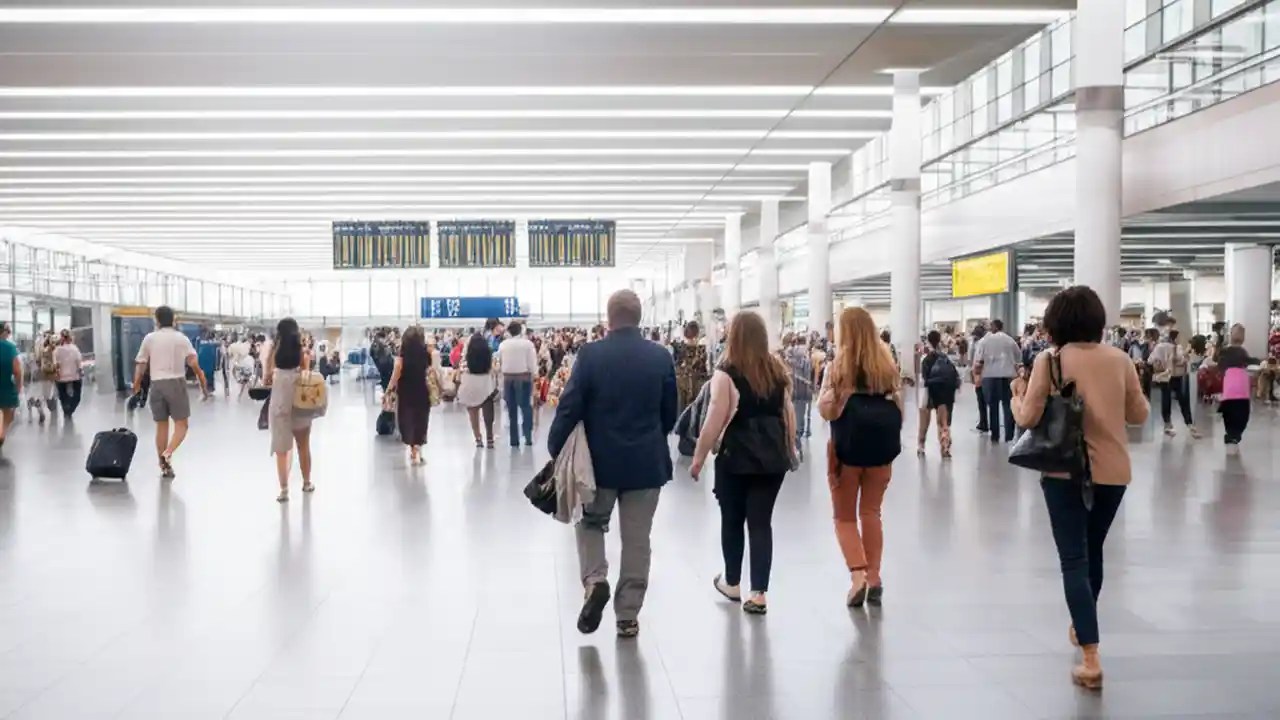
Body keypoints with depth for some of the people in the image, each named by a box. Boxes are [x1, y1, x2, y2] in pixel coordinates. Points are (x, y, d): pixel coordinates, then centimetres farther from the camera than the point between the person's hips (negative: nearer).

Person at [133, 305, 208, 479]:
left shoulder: (149, 338, 4)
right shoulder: (181, 338, 1)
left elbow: (141, 365, 4)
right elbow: (194, 364, -7)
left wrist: (136, 385, 14)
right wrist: (203, 384, -2)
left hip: (157, 384, 2)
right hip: (176, 383, -2)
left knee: (161, 425, 10)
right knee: (181, 425, 4)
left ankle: (164, 467, 13)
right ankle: (168, 453, -20)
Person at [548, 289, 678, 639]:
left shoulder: (590, 354, -10)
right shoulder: (661, 357, -3)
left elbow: (570, 407, -10)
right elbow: (670, 412, 5)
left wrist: (555, 449, 1)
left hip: (600, 459, -1)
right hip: (646, 461, 1)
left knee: (591, 522, 20)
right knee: (636, 539, 8)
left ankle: (594, 581, -3)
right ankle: (628, 616, 12)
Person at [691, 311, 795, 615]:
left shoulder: (727, 373, -10)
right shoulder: (778, 371, 5)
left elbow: (715, 422, -12)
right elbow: (789, 415, 10)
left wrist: (698, 458, -3)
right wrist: (788, 451, 22)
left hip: (736, 456, -4)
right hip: (772, 456, 4)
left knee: (732, 521, 14)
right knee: (761, 522, 6)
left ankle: (732, 584, 29)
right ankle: (758, 594, 4)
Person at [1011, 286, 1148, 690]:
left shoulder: (1050, 360, -8)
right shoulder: (1120, 360, 1)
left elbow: (1028, 418, -10)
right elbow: (1139, 414, 8)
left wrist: (1017, 397, 10)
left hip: (1064, 470, -4)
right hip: (1112, 470, 4)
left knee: (1074, 560, -2)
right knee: (1092, 551, 23)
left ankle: (1091, 659, -12)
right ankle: (1081, 626, 42)